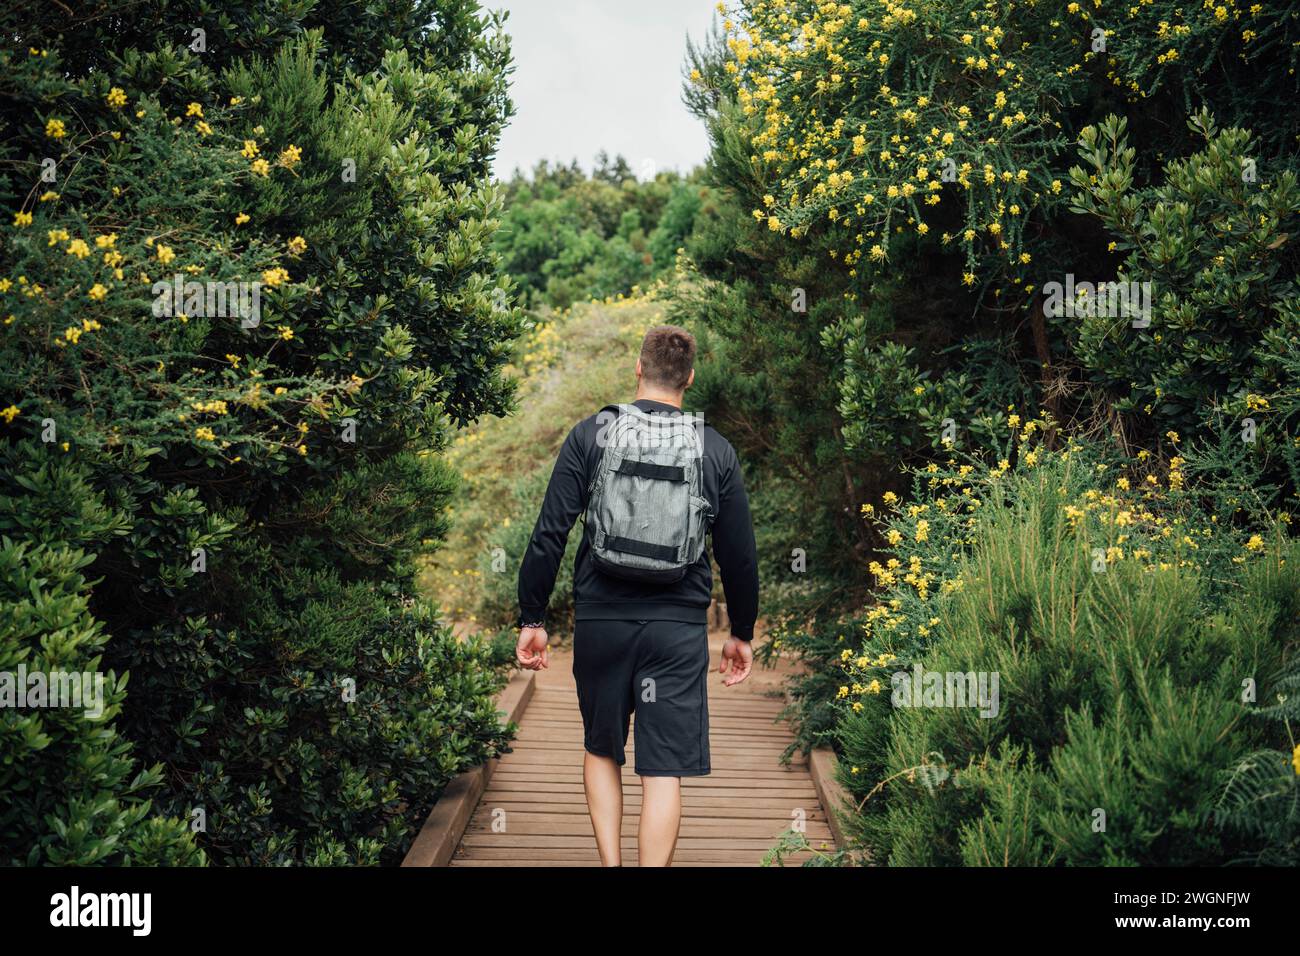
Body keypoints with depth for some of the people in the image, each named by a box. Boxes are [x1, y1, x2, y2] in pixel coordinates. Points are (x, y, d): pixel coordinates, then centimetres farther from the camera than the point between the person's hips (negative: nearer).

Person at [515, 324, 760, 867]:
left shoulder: (590, 435, -1)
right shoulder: (716, 451, 3)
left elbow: (549, 535, -5)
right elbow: (740, 555, 6)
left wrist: (532, 619, 3)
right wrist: (742, 633, 19)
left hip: (600, 620, 0)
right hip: (678, 628, 0)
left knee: (601, 750, 19)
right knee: (663, 771, 3)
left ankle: (610, 863, 13)